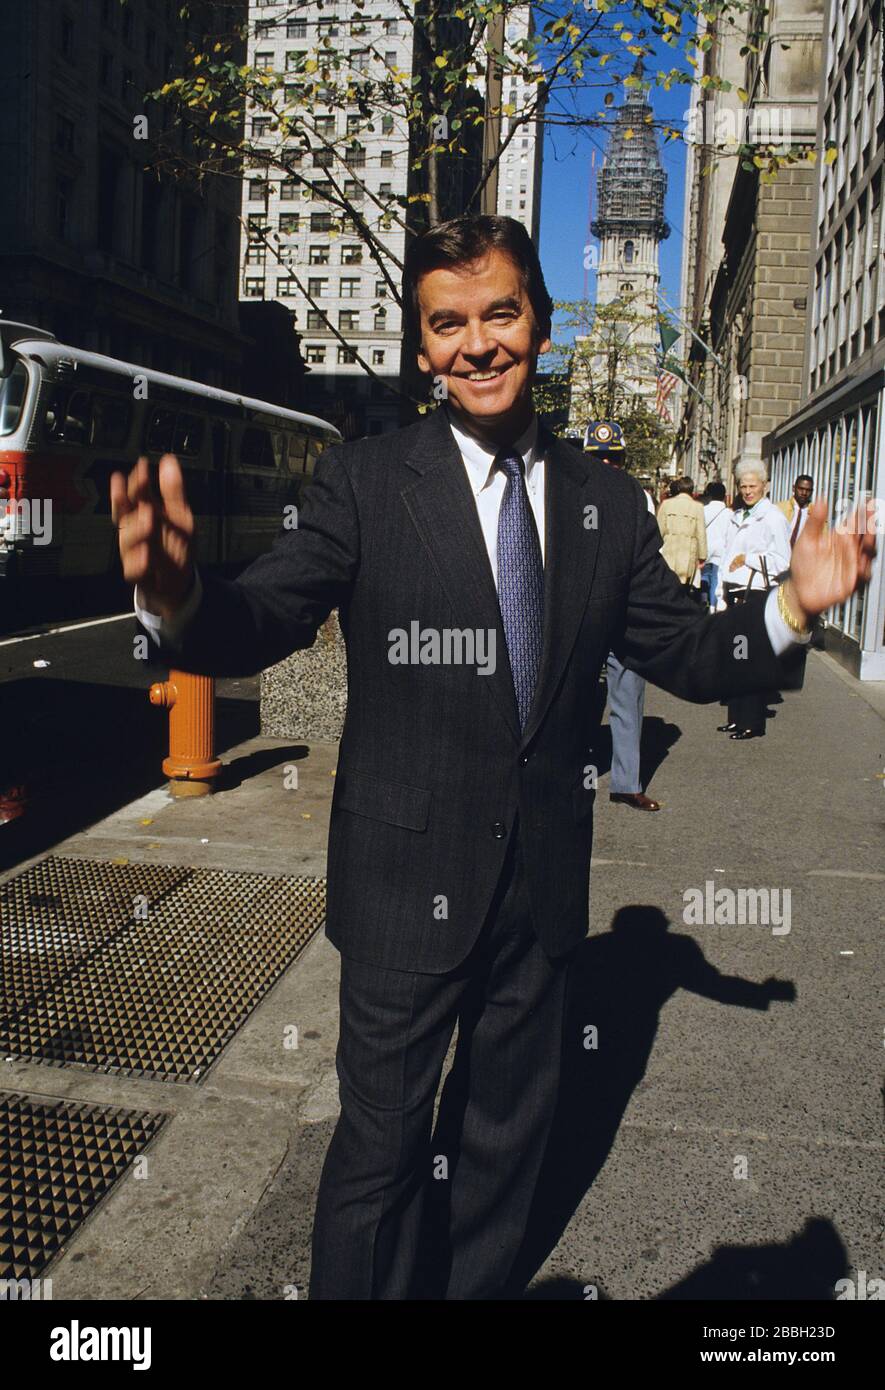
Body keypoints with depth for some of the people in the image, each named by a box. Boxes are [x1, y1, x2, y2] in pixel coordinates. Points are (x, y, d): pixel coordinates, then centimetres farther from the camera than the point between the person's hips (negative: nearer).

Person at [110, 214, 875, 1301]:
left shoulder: (608, 504, 1)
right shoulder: (361, 484, -10)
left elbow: (683, 652, 4)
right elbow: (260, 623, -18)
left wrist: (792, 607, -14)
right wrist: (177, 595, -40)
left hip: (543, 885, 4)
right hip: (409, 879, -4)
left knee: (510, 1132, 24)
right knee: (379, 1143, 11)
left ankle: (476, 1287, 50)